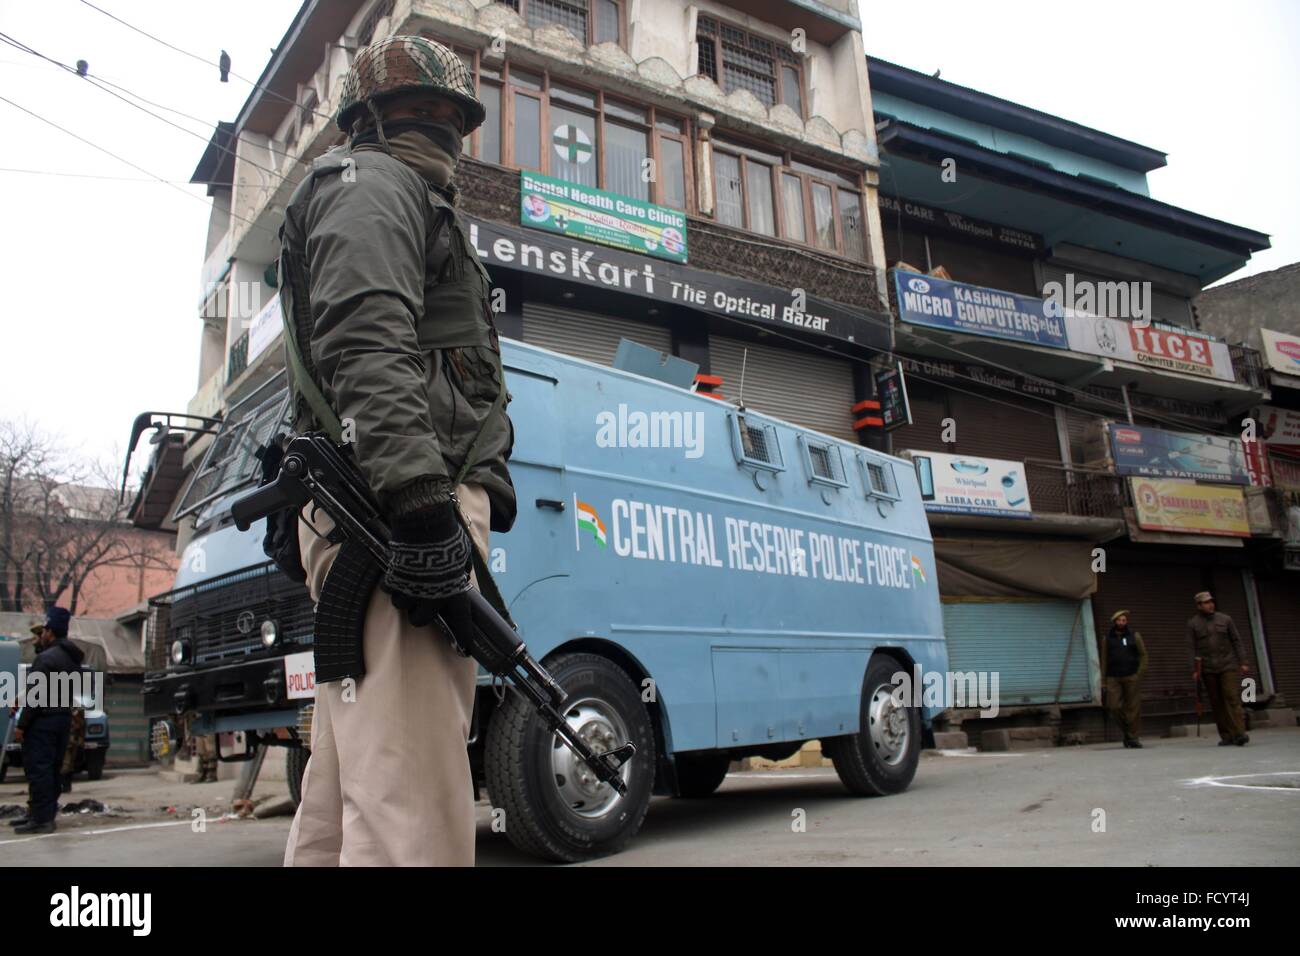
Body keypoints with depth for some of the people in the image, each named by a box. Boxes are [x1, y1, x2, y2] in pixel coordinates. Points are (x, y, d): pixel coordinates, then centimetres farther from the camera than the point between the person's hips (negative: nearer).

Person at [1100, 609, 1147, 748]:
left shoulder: (1134, 635, 5)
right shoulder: (1107, 638, 10)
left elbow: (1143, 654, 5)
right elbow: (1104, 659, 10)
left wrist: (1140, 673, -6)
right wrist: (1104, 679, 5)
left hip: (1132, 676, -1)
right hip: (1113, 678, 1)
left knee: (1133, 707, -3)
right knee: (1114, 705, -8)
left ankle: (1132, 737, 5)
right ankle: (1126, 730, 14)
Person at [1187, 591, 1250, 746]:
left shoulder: (1225, 619, 8)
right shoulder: (1193, 624, 4)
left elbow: (1236, 641, 9)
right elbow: (1192, 648, 1)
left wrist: (1242, 663, 2)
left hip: (1228, 665, 0)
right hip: (1208, 669, 0)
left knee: (1232, 698, -11)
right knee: (1217, 703, 2)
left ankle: (1239, 733, -15)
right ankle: (1226, 736, 7)